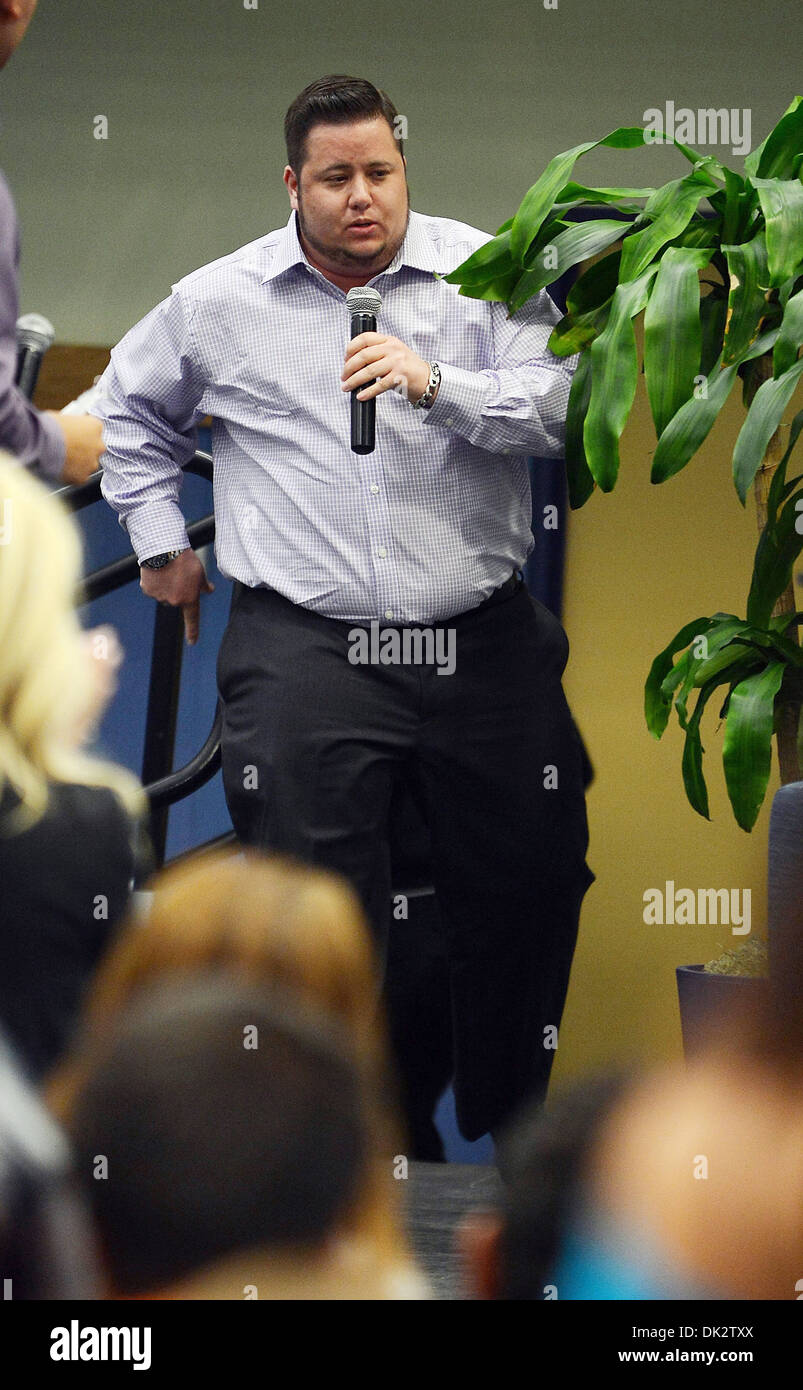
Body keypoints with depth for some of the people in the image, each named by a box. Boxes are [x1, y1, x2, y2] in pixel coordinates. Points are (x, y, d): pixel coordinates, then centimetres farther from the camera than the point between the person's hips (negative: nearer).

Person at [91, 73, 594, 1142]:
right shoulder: (220, 303, 7)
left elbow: (560, 405, -7)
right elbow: (132, 406, 25)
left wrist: (437, 387, -20)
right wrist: (161, 539, 22)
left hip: (482, 641, 1)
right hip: (307, 644, -1)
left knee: (533, 889, 6)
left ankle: (518, 1139, 24)